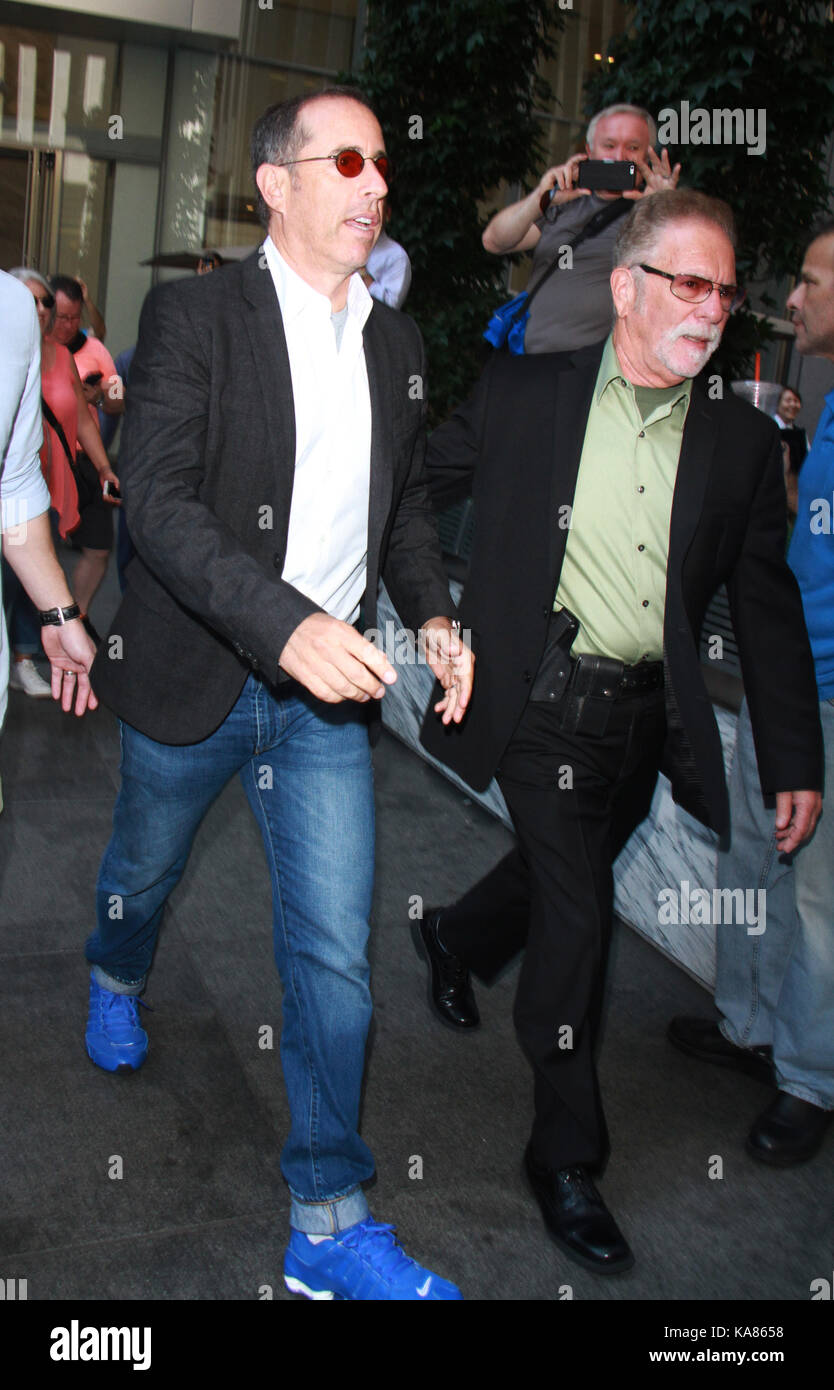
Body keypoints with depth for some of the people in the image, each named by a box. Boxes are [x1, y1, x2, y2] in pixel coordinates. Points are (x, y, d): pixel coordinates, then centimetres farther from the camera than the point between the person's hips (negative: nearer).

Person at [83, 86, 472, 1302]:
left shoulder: (395, 343, 7)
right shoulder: (192, 316, -9)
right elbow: (158, 499, -19)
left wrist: (433, 613, -3)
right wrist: (286, 623, -31)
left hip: (327, 695, 3)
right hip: (193, 680, -2)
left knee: (335, 950, 1)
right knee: (145, 868, 23)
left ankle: (328, 1225, 15)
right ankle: (116, 981, 61)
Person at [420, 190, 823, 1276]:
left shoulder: (744, 440, 4)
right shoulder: (522, 396, -2)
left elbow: (767, 606, 6)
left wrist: (794, 762, 4)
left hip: (649, 719, 4)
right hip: (541, 700, -3)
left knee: (570, 895, 17)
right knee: (577, 911, -7)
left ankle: (458, 943, 52)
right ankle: (568, 1158, 12)